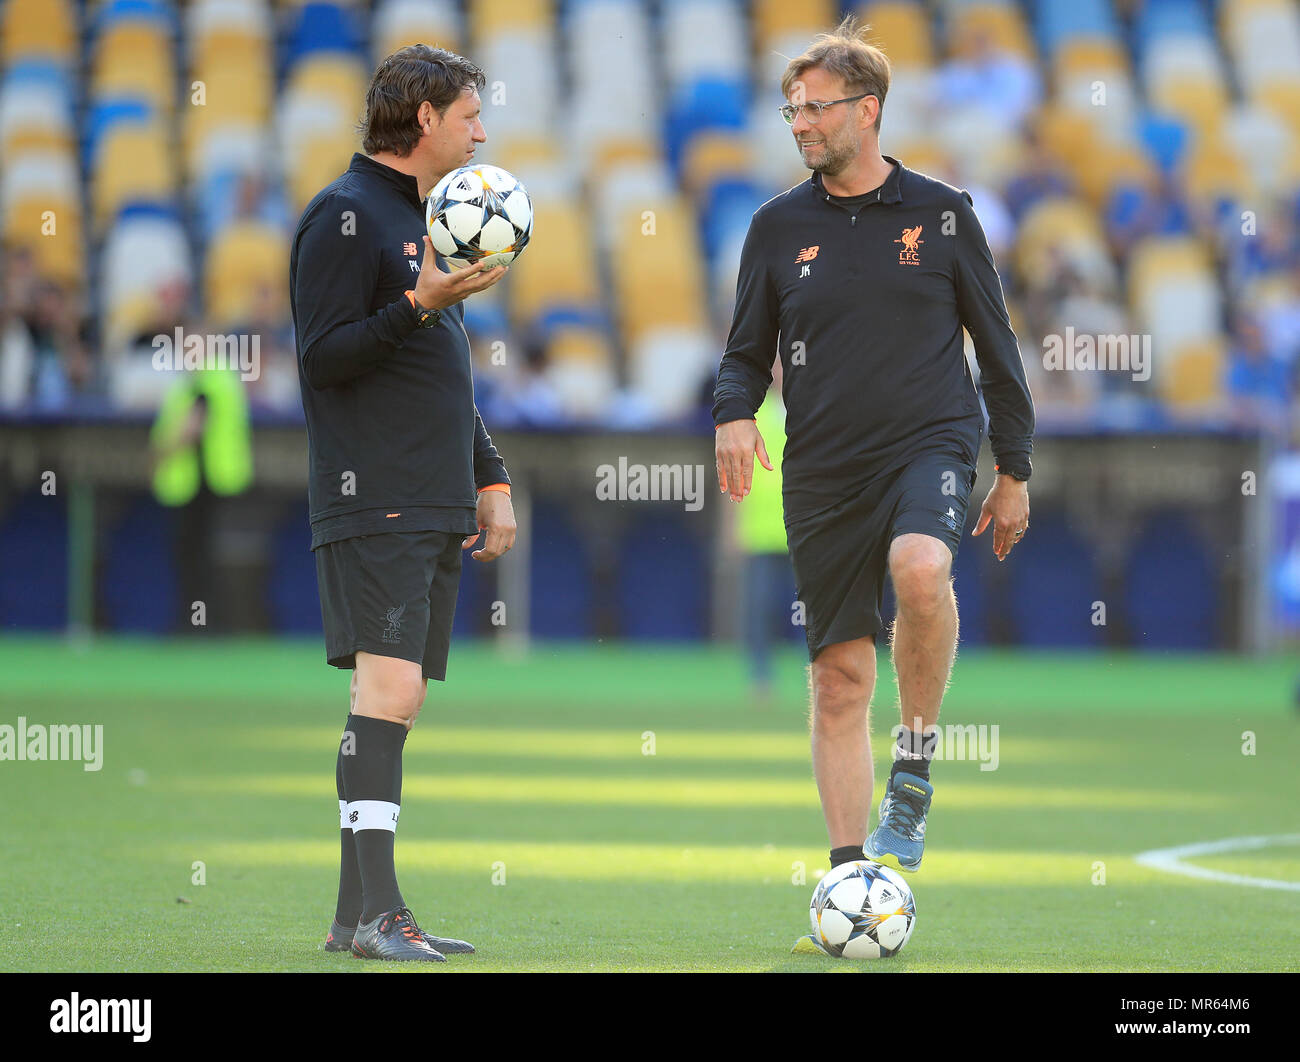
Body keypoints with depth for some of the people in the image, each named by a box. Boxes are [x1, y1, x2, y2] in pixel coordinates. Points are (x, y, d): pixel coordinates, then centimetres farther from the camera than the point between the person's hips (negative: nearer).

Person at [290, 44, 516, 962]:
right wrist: (421, 303, -22)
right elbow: (324, 358, -13)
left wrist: (490, 478, 22)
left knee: (398, 702, 6)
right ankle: (375, 911, -20)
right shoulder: (346, 214, -6)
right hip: (373, 502, -9)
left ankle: (360, 915, 6)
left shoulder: (423, 221, 23)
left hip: (434, 505, 9)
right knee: (389, 687, -17)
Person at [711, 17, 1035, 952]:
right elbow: (748, 351, 13)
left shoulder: (941, 213, 3)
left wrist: (1015, 470, 9)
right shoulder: (780, 226, 7)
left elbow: (996, 344, 10)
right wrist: (734, 412, -9)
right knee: (840, 675, 1)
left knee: (920, 569, -34)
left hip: (931, 441, -3)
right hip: (824, 470, 3)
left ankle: (915, 769, -13)